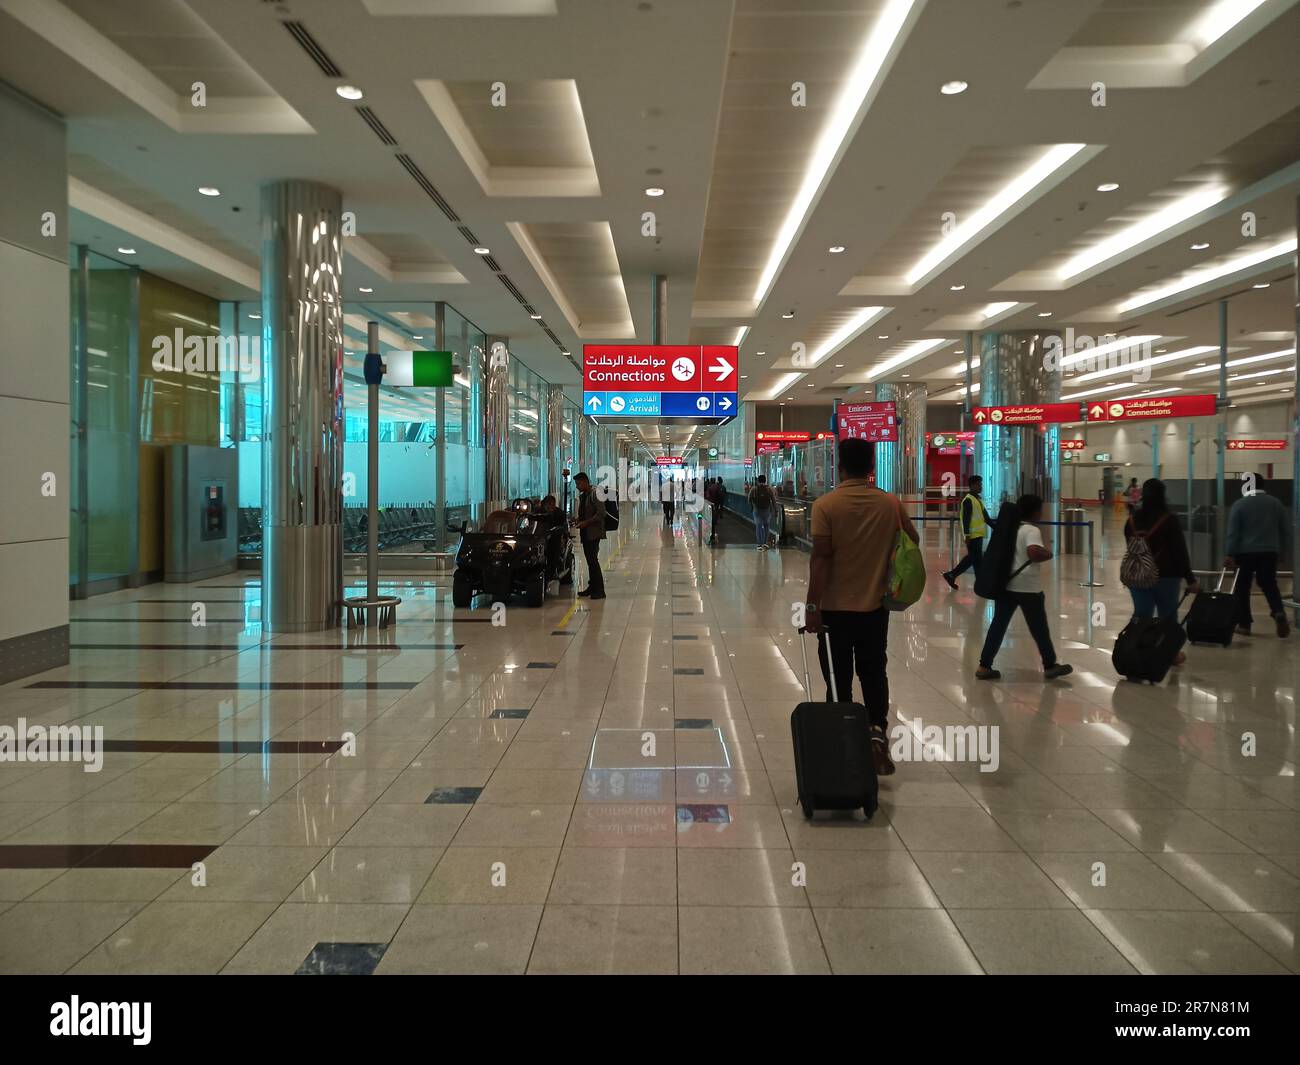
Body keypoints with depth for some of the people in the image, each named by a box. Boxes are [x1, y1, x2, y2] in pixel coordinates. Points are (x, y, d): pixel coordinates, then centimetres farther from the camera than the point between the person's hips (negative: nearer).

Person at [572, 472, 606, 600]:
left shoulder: (595, 494, -11)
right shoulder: (582, 496, 17)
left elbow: (601, 513, -18)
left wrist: (586, 522, -20)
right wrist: (578, 521, 7)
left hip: (593, 533, -9)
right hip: (585, 532, 9)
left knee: (593, 560, -12)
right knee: (590, 560, 11)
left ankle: (599, 590, -10)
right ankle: (592, 587, 16)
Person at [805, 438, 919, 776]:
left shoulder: (826, 505, -14)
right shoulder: (890, 503, -2)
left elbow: (820, 558, -17)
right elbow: (912, 542, 10)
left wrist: (812, 604, -13)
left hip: (835, 608, -3)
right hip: (875, 606, 3)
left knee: (839, 679, 9)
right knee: (874, 673, 16)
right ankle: (877, 730, -3)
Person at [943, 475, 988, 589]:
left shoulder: (978, 499, 16)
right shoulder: (968, 500, -13)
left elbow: (985, 515, 20)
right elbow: (966, 519, -18)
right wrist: (967, 535, -22)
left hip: (978, 534, 10)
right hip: (973, 535, -10)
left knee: (972, 558, 14)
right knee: (977, 559, -2)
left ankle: (951, 575, 20)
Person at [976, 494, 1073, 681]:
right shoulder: (1032, 530, -12)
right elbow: (1033, 552, -29)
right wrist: (1048, 554, -10)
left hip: (1005, 583, 7)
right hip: (1028, 587, -6)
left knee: (998, 624, 7)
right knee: (1039, 627, 9)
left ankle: (984, 666, 4)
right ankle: (1050, 665, 23)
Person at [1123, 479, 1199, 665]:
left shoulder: (1132, 519, 4)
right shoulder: (1168, 520, -11)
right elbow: (1180, 551, -10)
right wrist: (1190, 579, -7)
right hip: (1166, 575, -4)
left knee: (1141, 614, 7)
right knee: (1168, 615, 9)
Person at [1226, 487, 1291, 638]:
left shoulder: (1239, 504, -4)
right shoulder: (1276, 502, 7)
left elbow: (1233, 532, -9)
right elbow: (1286, 530, 11)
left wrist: (1230, 555, -9)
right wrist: (1280, 549, 20)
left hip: (1245, 552, -3)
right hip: (1269, 552, 3)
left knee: (1242, 588, 6)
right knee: (1270, 585, 10)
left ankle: (1244, 624, 7)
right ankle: (1279, 612, -15)